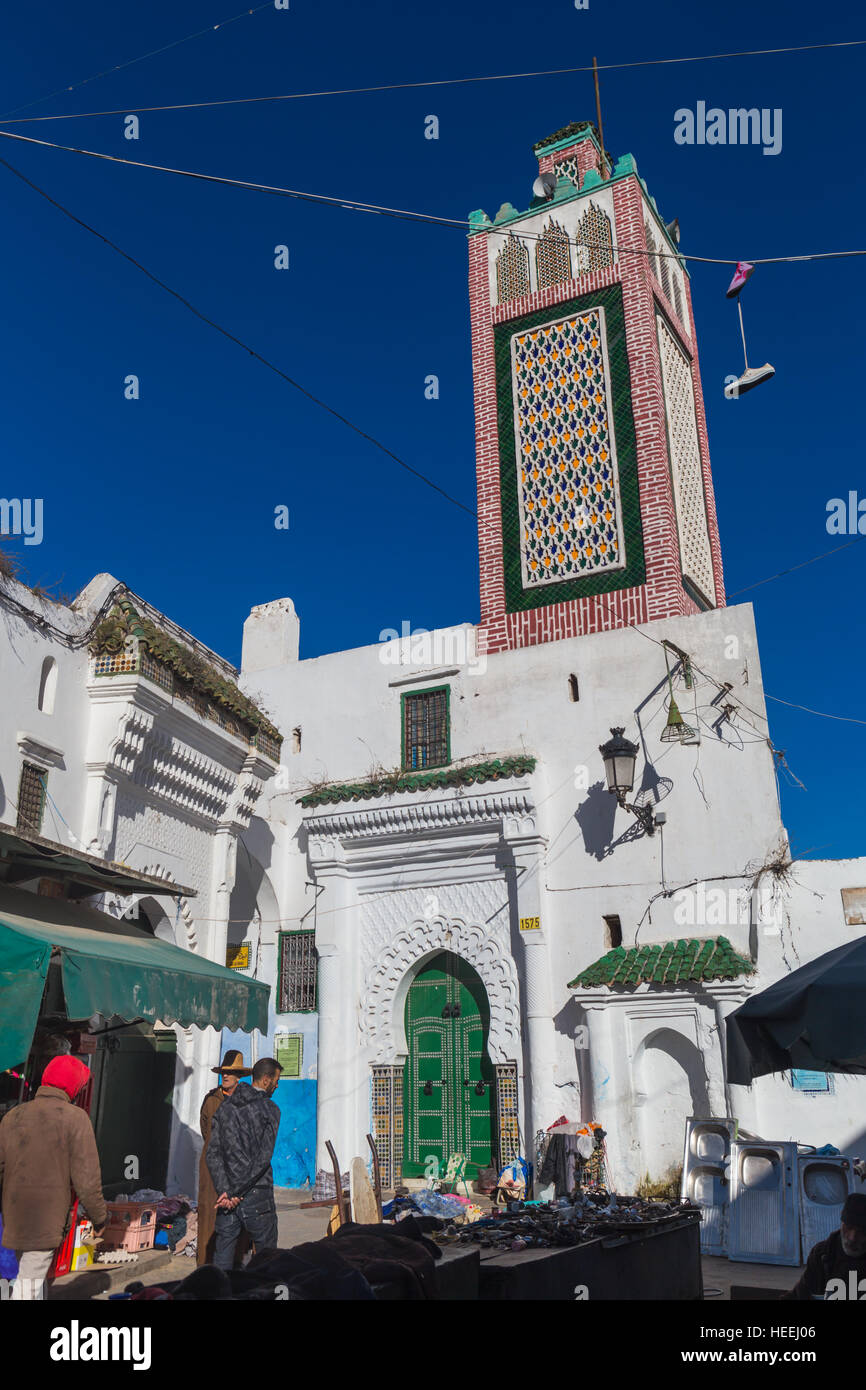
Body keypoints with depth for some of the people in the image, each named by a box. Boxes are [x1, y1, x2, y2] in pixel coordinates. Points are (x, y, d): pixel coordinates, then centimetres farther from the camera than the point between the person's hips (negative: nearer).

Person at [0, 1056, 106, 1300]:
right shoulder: (75, 1117, -11)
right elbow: (86, 1177, -12)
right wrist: (99, 1218, 0)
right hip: (47, 1221, -6)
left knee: (31, 1275, 22)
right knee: (30, 1282, -1)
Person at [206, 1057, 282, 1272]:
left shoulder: (225, 1107, 8)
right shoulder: (269, 1109, -8)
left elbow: (213, 1153, 0)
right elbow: (263, 1158, -16)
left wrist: (225, 1189, -7)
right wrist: (237, 1192, -13)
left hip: (226, 1193, 5)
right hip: (257, 1196, -5)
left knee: (222, 1256, 12)